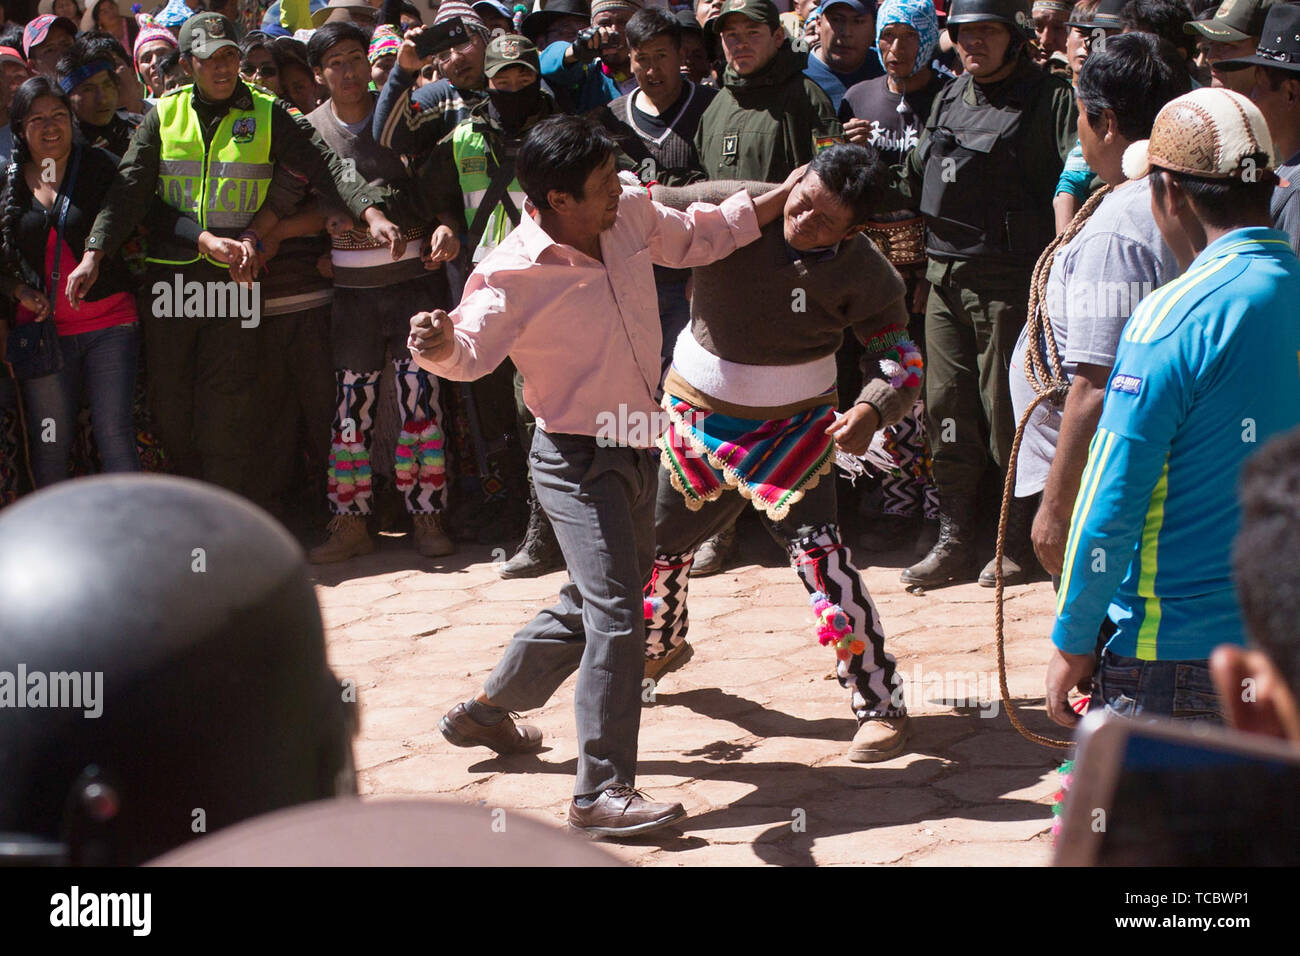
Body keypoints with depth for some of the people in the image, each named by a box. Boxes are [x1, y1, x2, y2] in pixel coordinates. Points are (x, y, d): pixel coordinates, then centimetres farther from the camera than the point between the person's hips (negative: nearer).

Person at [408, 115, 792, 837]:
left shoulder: (632, 215, -2)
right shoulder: (514, 275, -23)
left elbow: (698, 237, 16)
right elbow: (471, 349, -34)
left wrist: (787, 196, 14)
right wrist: (440, 345, -57)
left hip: (636, 448, 8)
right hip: (576, 460, -8)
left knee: (595, 606, 21)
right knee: (617, 615, -17)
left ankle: (485, 711, 41)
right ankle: (601, 793, -10)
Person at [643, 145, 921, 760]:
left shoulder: (865, 275, -18)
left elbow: (900, 361, -16)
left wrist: (872, 410, -37)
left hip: (790, 429, -3)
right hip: (694, 413, 3)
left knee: (820, 558, -15)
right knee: (654, 544, 18)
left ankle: (880, 705, -1)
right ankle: (660, 646, 52)